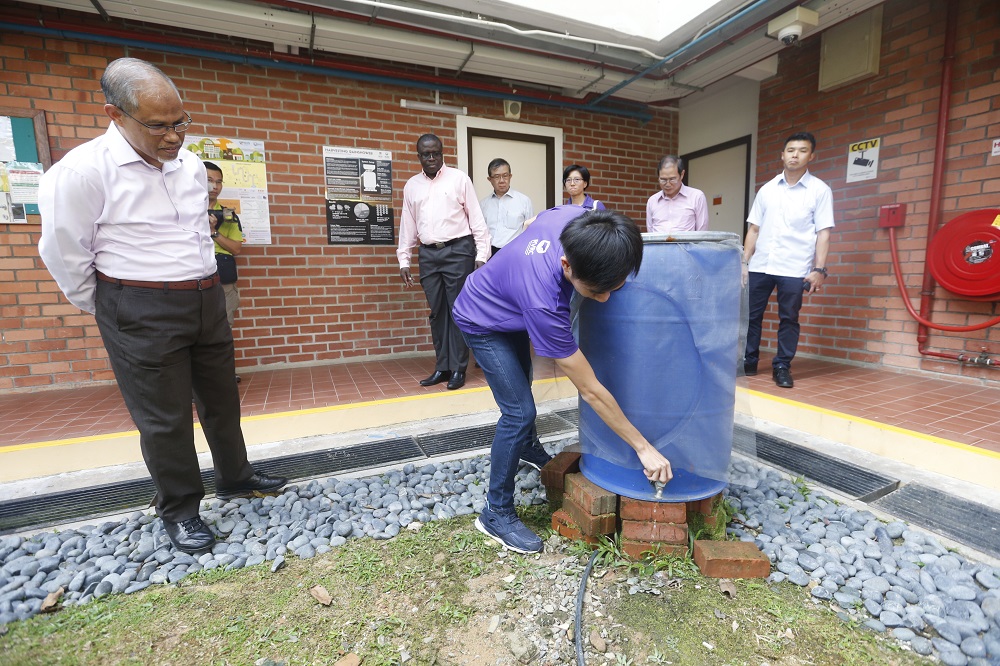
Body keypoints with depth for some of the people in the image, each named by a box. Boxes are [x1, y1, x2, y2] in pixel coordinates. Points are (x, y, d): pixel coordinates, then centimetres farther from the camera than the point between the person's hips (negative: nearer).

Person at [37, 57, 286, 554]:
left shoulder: (191, 164, 5)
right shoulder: (83, 171, -13)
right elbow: (64, 256, -6)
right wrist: (110, 312, 4)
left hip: (208, 301, 6)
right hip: (142, 314, -5)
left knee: (221, 398, 16)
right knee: (164, 417, 5)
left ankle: (234, 477, 37)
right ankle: (179, 511, 25)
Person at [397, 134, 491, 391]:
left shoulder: (459, 179, 2)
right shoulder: (411, 186, 13)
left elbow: (476, 219, 0)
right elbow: (407, 225, 15)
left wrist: (482, 254, -7)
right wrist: (404, 260, 10)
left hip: (458, 250, -4)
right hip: (428, 254, 4)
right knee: (437, 312, 7)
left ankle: (458, 369, 8)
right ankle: (442, 367, 16)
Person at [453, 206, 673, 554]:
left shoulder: (575, 219, -29)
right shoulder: (542, 303, -45)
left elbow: (530, 223, -1)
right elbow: (592, 392, -35)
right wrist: (644, 447, -25)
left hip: (510, 308, 8)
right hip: (483, 323, -8)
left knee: (521, 385, 25)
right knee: (520, 412, -14)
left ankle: (527, 447, 53)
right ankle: (496, 514, 6)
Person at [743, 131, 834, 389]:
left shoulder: (820, 190, 4)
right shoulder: (767, 189, 11)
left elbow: (823, 232, 0)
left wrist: (819, 269, -8)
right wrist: (744, 262, 5)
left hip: (794, 268, -2)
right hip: (760, 265, 3)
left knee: (788, 319, 3)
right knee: (751, 315, 5)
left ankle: (782, 367, 14)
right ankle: (748, 361, 18)